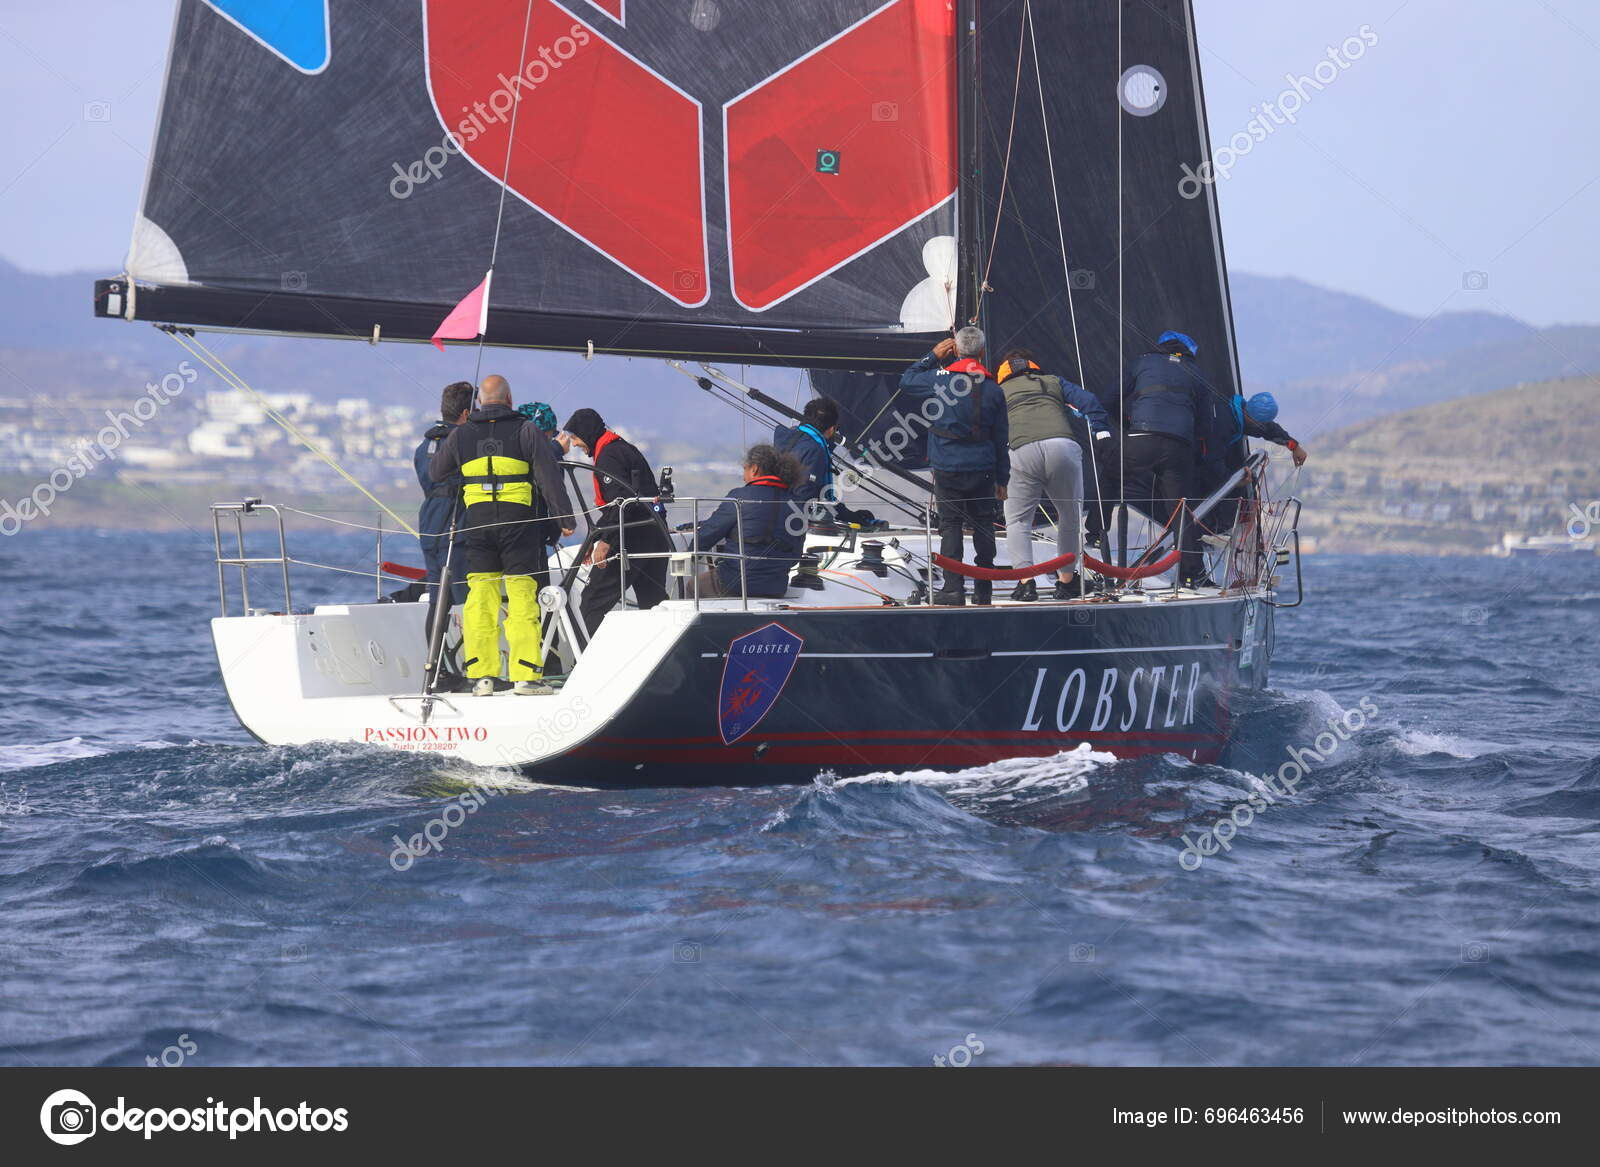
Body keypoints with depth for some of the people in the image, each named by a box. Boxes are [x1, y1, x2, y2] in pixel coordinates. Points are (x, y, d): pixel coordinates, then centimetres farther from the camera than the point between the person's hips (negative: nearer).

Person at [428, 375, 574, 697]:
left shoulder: (461, 434, 10)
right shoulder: (526, 430, 2)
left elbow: (435, 472, 22)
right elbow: (549, 476, -4)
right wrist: (566, 517, -1)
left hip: (477, 522, 3)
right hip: (519, 520, -2)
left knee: (480, 600, 6)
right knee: (522, 598, -2)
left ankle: (481, 676, 2)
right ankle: (526, 675, -6)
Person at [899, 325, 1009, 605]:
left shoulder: (940, 379, -9)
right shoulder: (993, 390, 0)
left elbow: (907, 382, 9)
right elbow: (1001, 438, 5)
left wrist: (932, 357, 14)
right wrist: (1002, 479, 13)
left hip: (947, 467, -2)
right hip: (982, 468, 2)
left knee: (950, 524, 2)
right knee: (983, 525, 11)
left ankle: (953, 588, -5)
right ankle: (983, 590, 15)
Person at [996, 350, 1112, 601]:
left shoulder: (1000, 392, 29)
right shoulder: (1053, 382, 30)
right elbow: (1089, 401, 17)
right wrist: (1101, 433, 15)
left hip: (1022, 452, -1)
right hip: (1063, 446, 1)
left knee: (1017, 521, 12)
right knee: (1071, 516, 17)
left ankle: (1025, 581, -1)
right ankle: (1067, 581, 20)